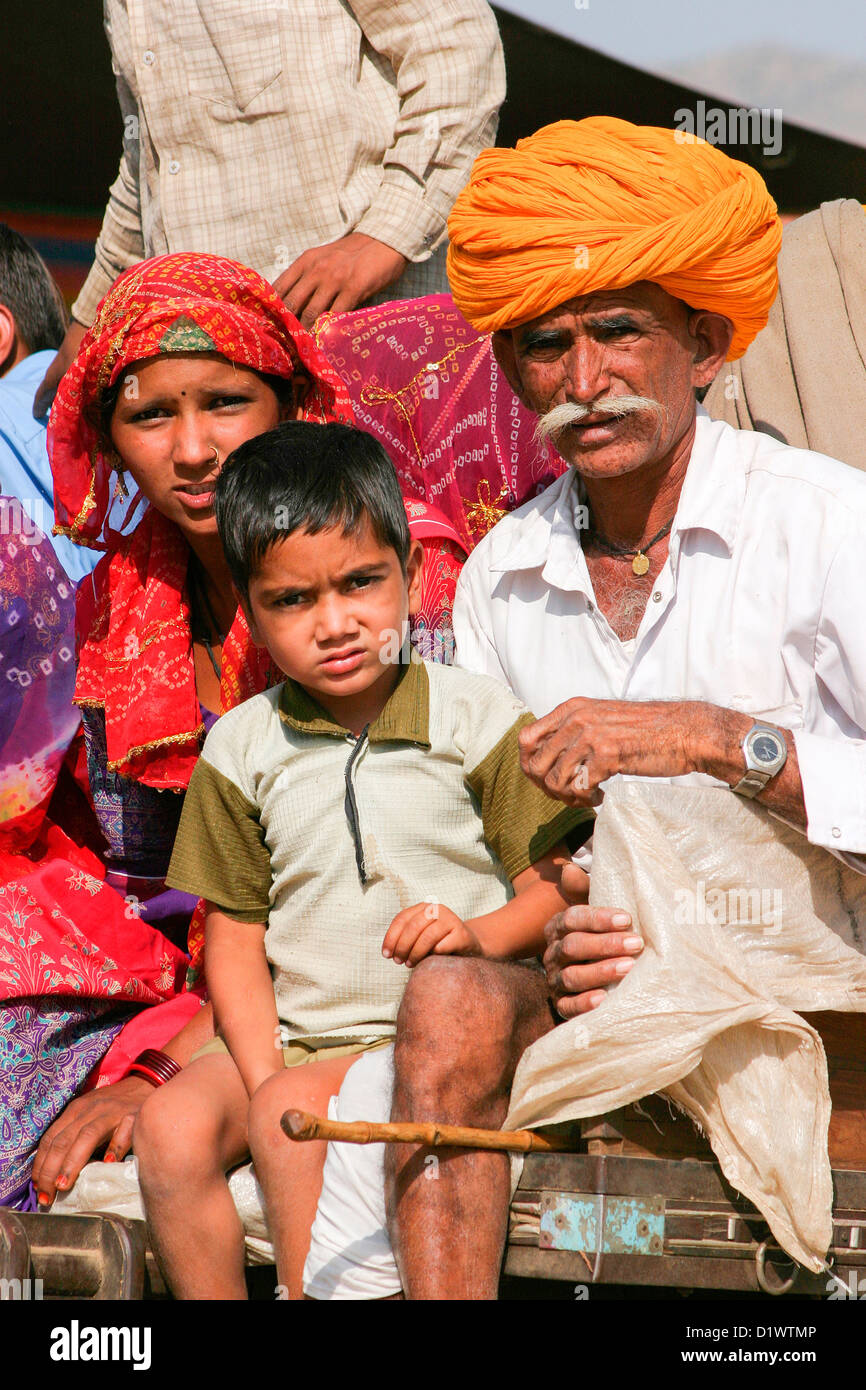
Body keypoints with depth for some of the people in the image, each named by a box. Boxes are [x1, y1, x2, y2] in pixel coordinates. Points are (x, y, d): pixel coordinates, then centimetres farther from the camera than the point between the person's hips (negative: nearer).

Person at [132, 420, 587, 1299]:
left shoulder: (479, 722, -2)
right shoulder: (240, 748, 6)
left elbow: (556, 883, -1)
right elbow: (235, 936, 7)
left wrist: (481, 936, -22)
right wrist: (261, 1075, -8)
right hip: (291, 1033, 4)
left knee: (294, 1113, -29)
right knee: (171, 1125, -22)